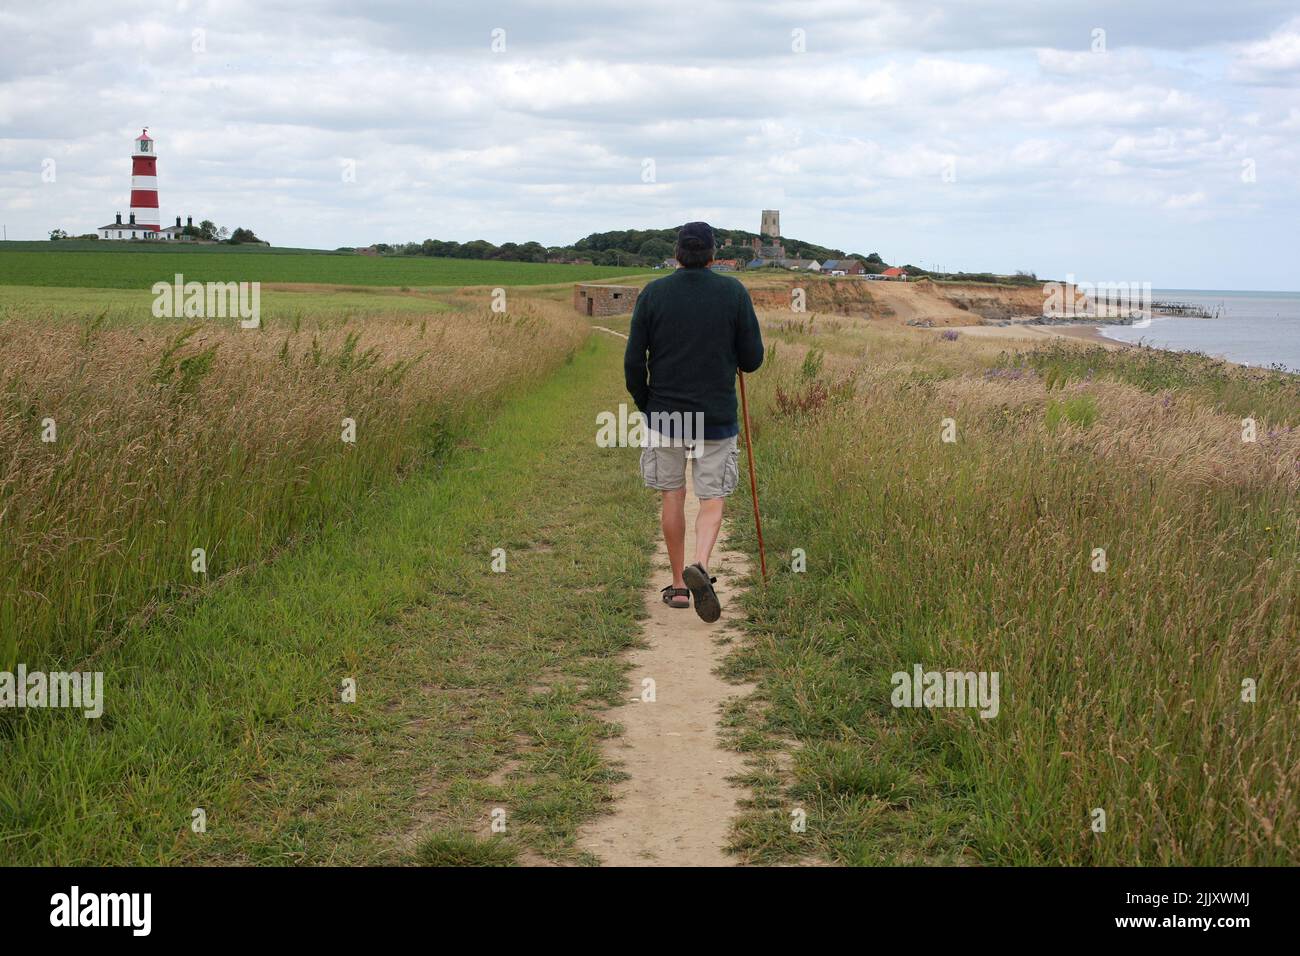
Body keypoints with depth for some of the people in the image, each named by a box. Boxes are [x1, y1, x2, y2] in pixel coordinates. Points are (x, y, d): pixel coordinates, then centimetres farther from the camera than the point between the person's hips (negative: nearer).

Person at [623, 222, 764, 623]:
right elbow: (752, 359, -3)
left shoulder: (653, 293, -3)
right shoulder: (734, 292, -5)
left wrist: (645, 405, 13)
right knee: (712, 499, 7)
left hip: (665, 412, 1)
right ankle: (700, 565, -20)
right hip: (717, 415, -1)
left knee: (672, 495, 15)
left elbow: (633, 361, -2)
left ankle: (678, 585, 19)